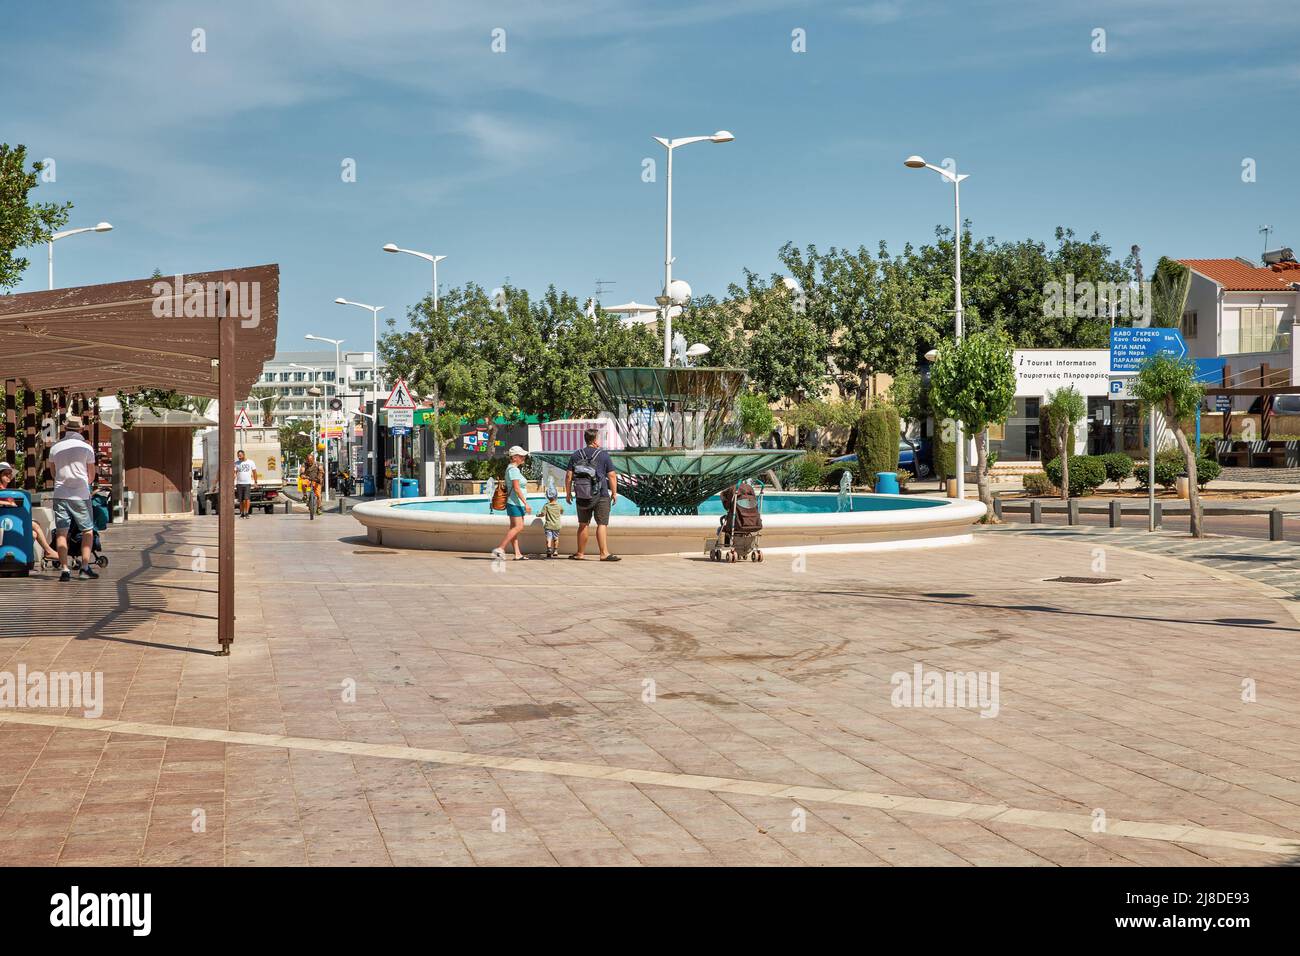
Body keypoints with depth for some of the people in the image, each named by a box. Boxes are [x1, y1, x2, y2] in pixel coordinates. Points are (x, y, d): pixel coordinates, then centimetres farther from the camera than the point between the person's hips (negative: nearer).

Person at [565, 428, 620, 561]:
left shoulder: (576, 455, 5)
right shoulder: (604, 455, -2)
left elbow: (569, 476, 3)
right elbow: (612, 476, -4)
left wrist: (568, 493, 11)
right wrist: (614, 493, 5)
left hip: (582, 496, 3)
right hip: (601, 495, -3)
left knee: (583, 525, 12)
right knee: (602, 524, -4)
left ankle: (580, 553, 18)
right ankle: (604, 553, -12)